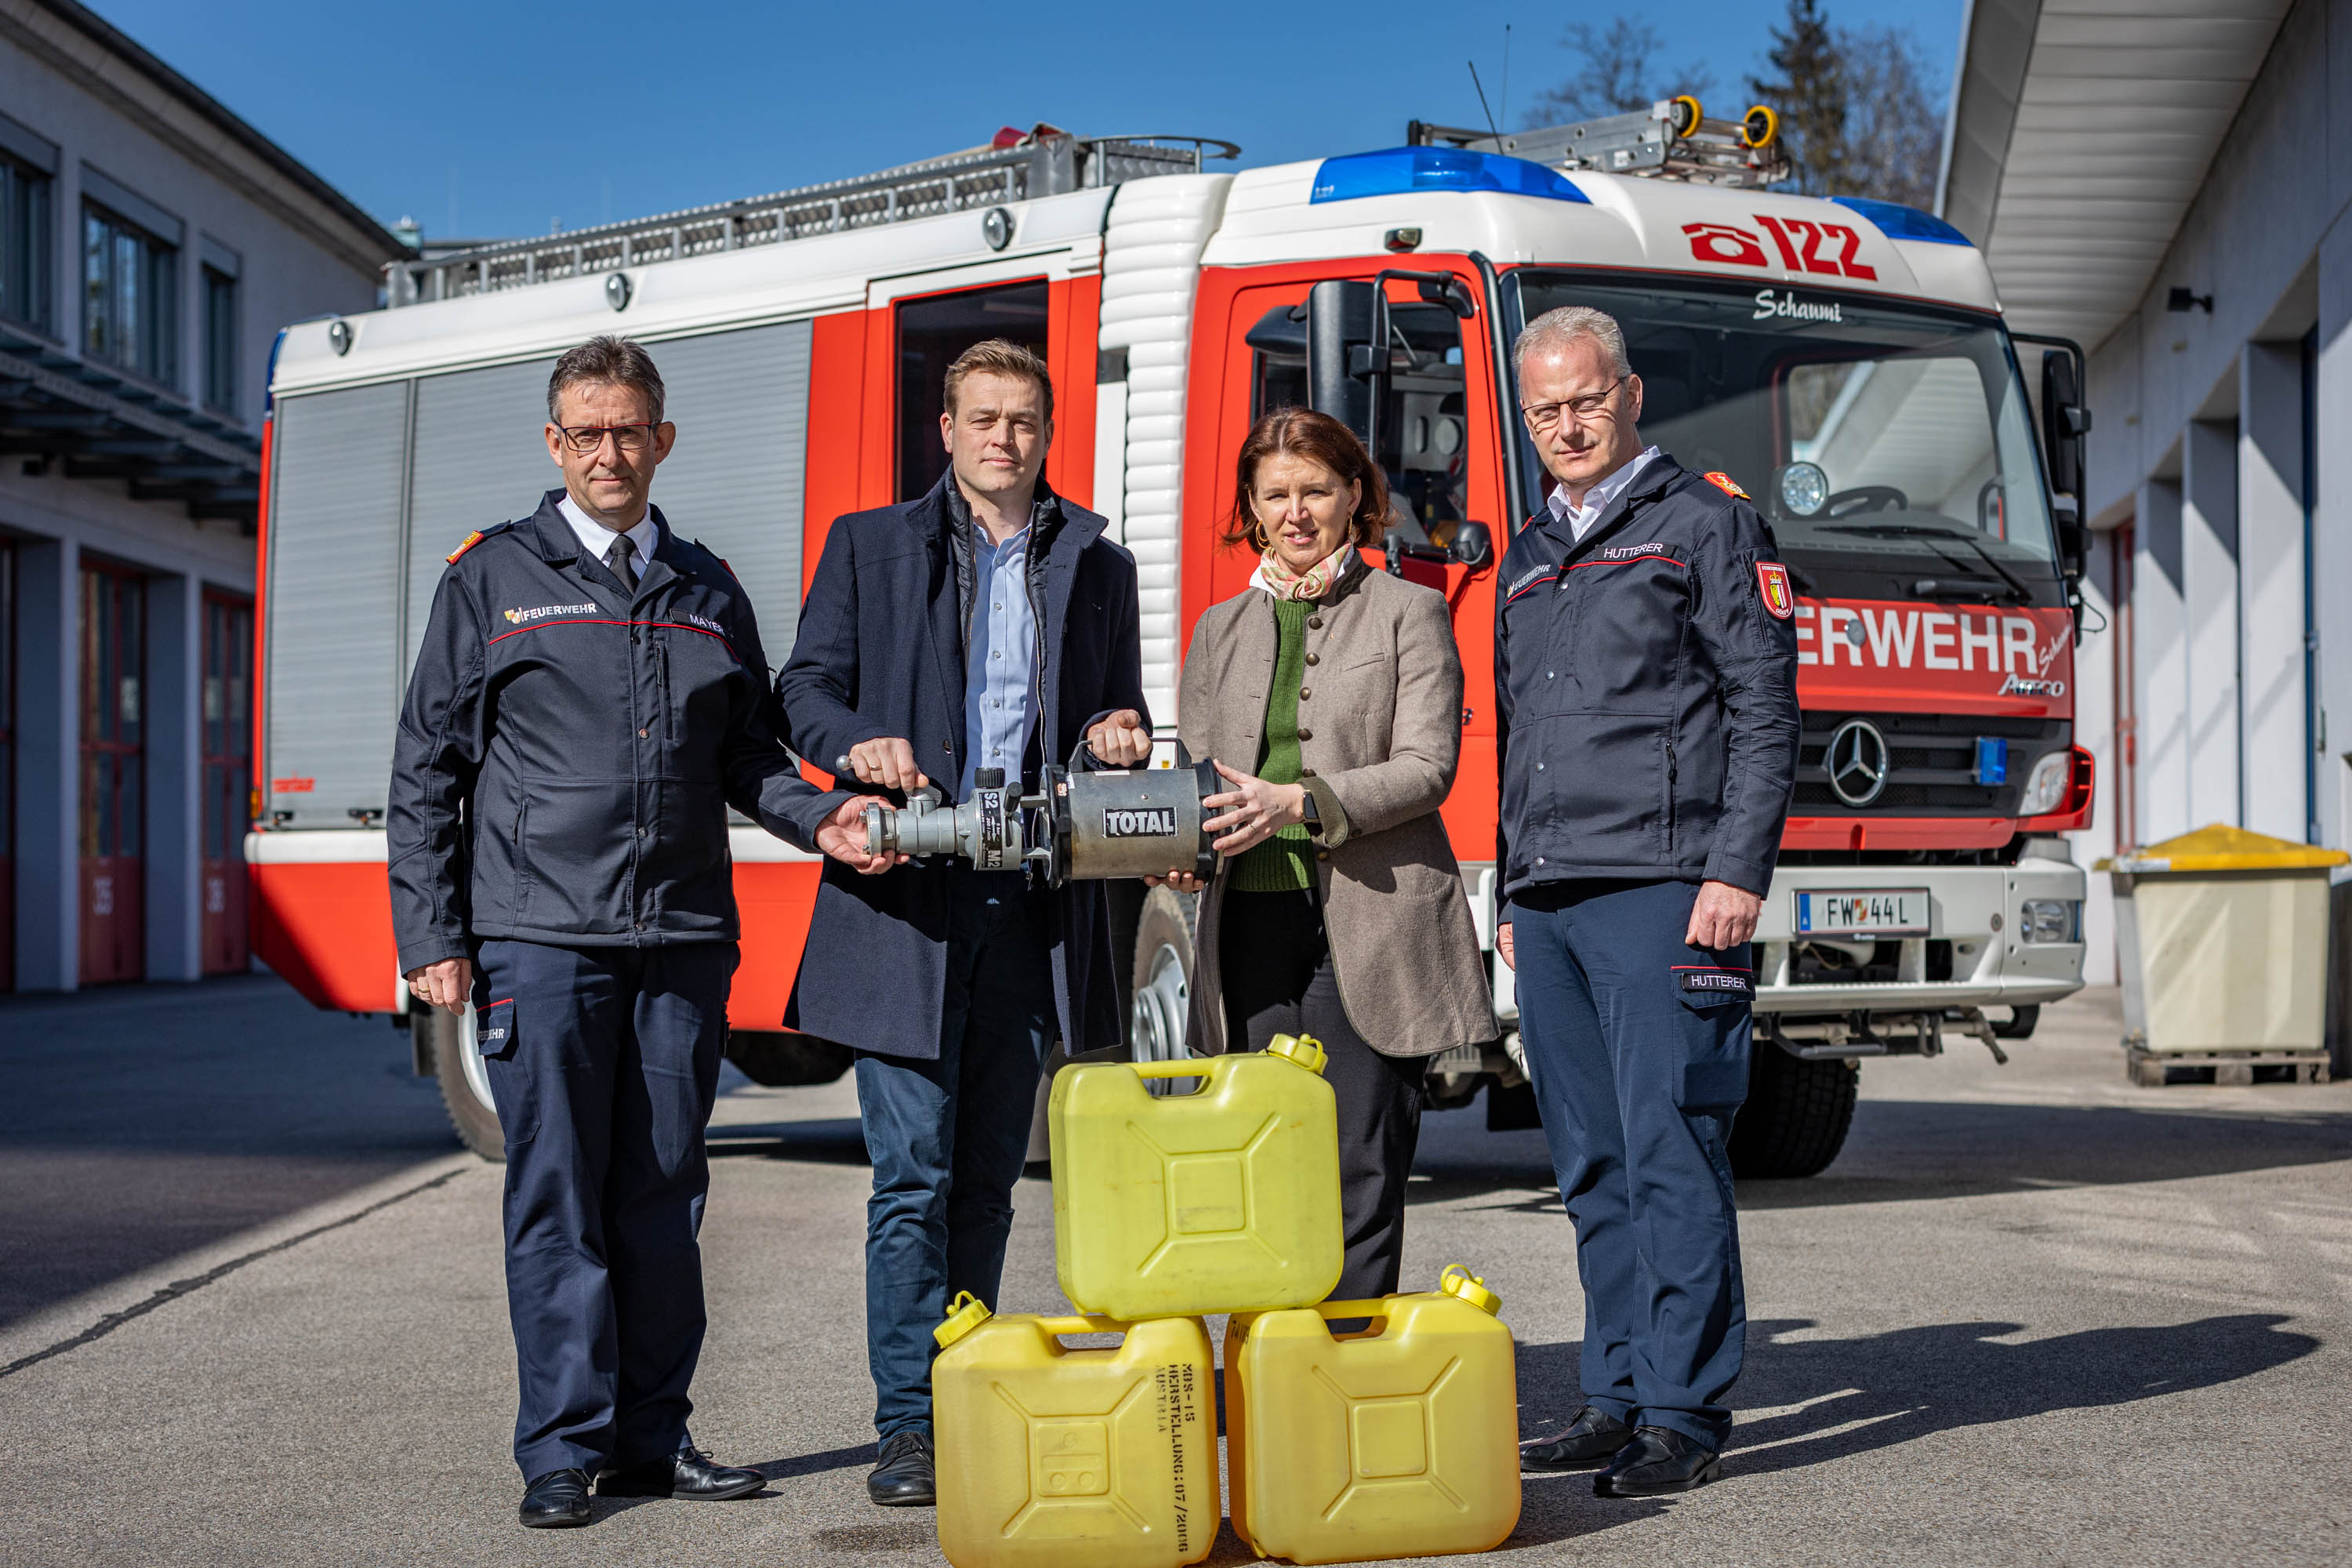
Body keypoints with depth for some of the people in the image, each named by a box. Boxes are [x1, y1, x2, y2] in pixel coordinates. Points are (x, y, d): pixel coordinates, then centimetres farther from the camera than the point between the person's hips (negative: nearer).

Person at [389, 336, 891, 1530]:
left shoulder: (708, 593, 15)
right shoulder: (492, 579, 6)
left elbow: (747, 756, 17)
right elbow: (427, 768, 4)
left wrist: (816, 817, -5)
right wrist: (431, 935, -3)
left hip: (684, 940, 3)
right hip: (538, 938, -3)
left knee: (663, 1195, 7)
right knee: (558, 1197, -2)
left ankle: (651, 1436, 15)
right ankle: (565, 1450, 6)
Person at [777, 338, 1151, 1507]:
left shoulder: (1097, 567, 16)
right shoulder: (870, 545, 10)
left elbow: (1119, 717, 21)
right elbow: (805, 690, 6)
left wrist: (1117, 740, -3)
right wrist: (859, 742, -15)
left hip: (1033, 905, 3)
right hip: (905, 897, -2)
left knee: (988, 1176, 8)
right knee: (913, 1171, -6)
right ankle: (910, 1426, -3)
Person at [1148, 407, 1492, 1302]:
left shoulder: (1408, 613, 6)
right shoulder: (1220, 631, 19)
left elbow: (1426, 766, -5)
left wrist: (1299, 804, -19)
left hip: (1372, 922, -4)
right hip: (1253, 921, 4)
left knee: (1361, 1175, -5)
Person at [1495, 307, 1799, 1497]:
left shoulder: (1707, 520, 2)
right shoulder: (1527, 558, 22)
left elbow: (1764, 708, -4)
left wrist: (1737, 872, -13)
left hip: (1658, 894, -7)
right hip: (1547, 905, 7)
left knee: (1670, 1154, -8)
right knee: (1593, 1168, 8)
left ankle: (1685, 1412, -4)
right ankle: (1620, 1397, 15)